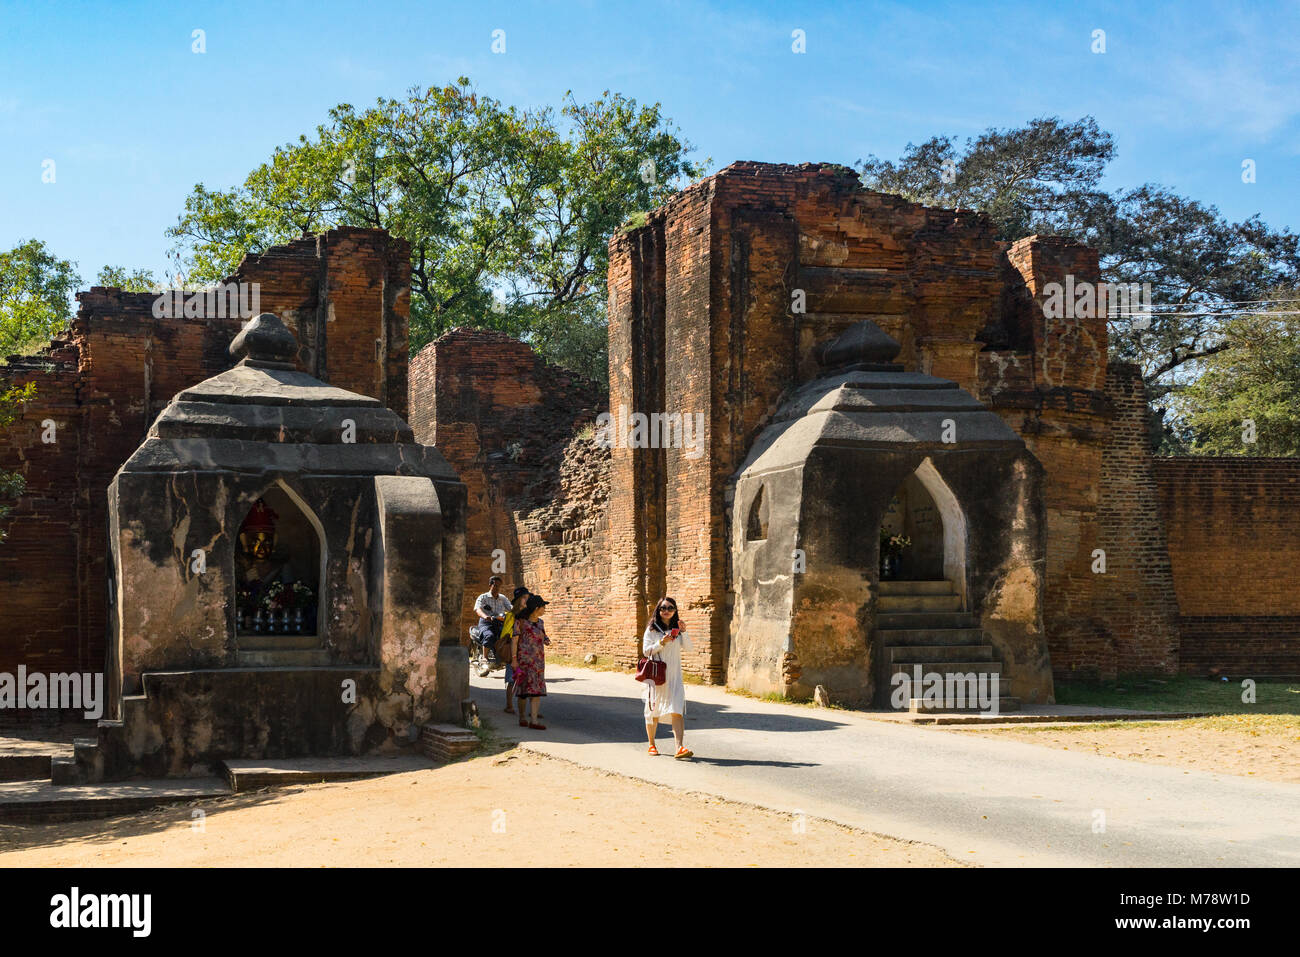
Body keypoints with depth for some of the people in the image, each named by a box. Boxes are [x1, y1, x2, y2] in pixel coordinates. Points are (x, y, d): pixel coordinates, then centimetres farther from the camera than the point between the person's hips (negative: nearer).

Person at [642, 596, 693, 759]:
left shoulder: (677, 629, 11)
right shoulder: (652, 629, 3)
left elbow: (688, 648, 2)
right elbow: (646, 651, -4)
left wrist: (683, 632, -12)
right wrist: (661, 643, -18)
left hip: (674, 675, 2)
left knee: (677, 710, -12)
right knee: (654, 710, 6)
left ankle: (680, 747, -21)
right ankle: (651, 745, 23)